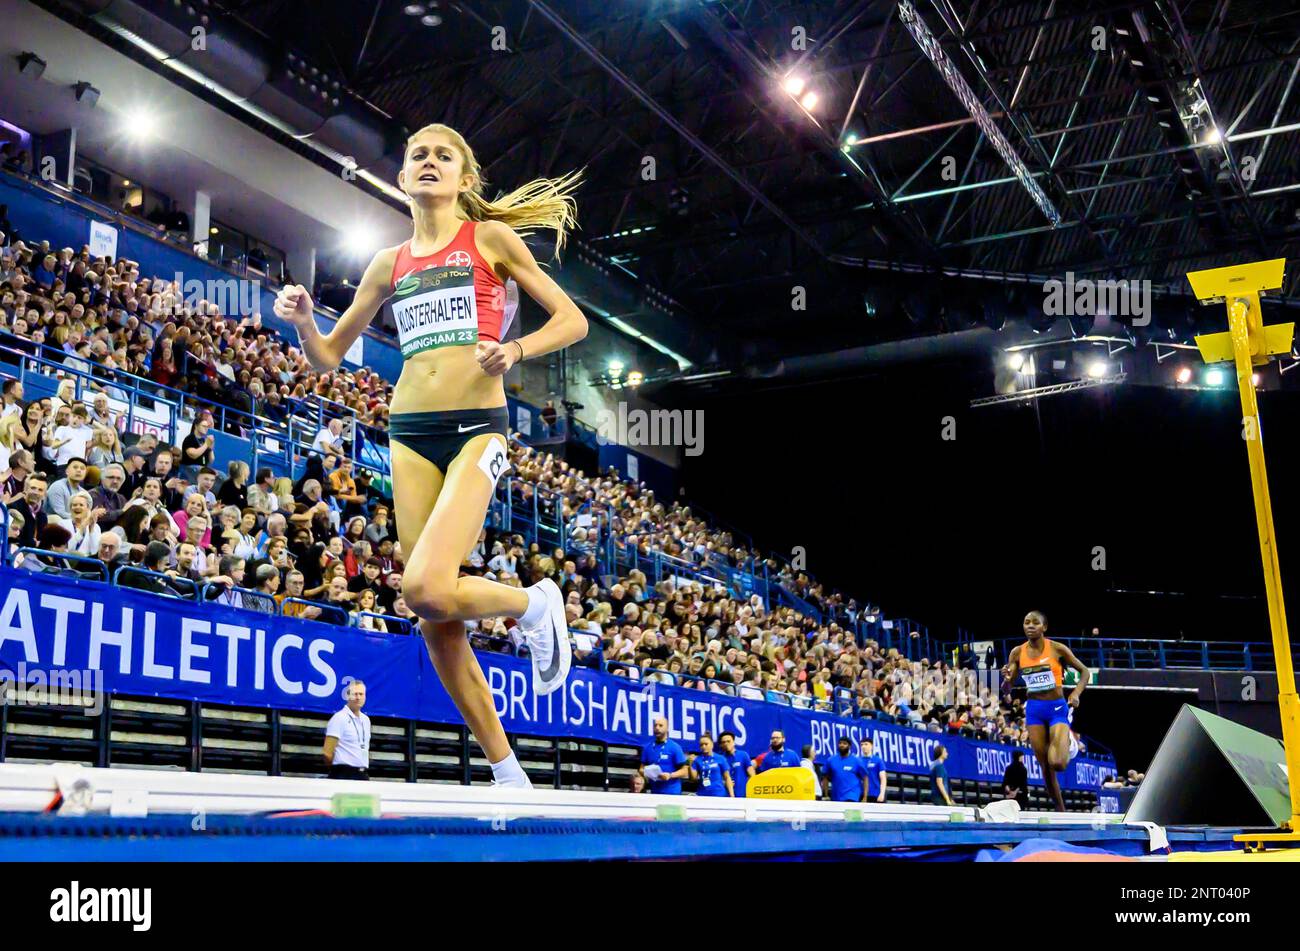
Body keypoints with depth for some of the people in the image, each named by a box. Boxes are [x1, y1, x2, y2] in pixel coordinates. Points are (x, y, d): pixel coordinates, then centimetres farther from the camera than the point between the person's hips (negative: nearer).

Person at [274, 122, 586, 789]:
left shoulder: (489, 238, 7)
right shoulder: (390, 264, 17)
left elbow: (571, 320, 5)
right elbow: (327, 357, 21)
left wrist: (514, 350, -13)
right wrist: (302, 320, -1)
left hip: (477, 428, -5)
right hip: (409, 433, 5)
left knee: (427, 591, -25)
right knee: (436, 623, 0)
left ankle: (534, 604, 7)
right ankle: (507, 773, 12)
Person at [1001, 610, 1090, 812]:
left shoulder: (1057, 649, -7)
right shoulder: (1017, 653, 1)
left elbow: (1084, 671, 2)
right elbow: (1007, 687, 6)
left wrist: (1076, 693, -14)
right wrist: (1007, 678, -17)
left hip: (1057, 707, -3)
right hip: (1033, 709, 3)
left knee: (1057, 763, -20)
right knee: (1045, 767, 4)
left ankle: (1066, 747, 15)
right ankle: (1061, 811, 20)